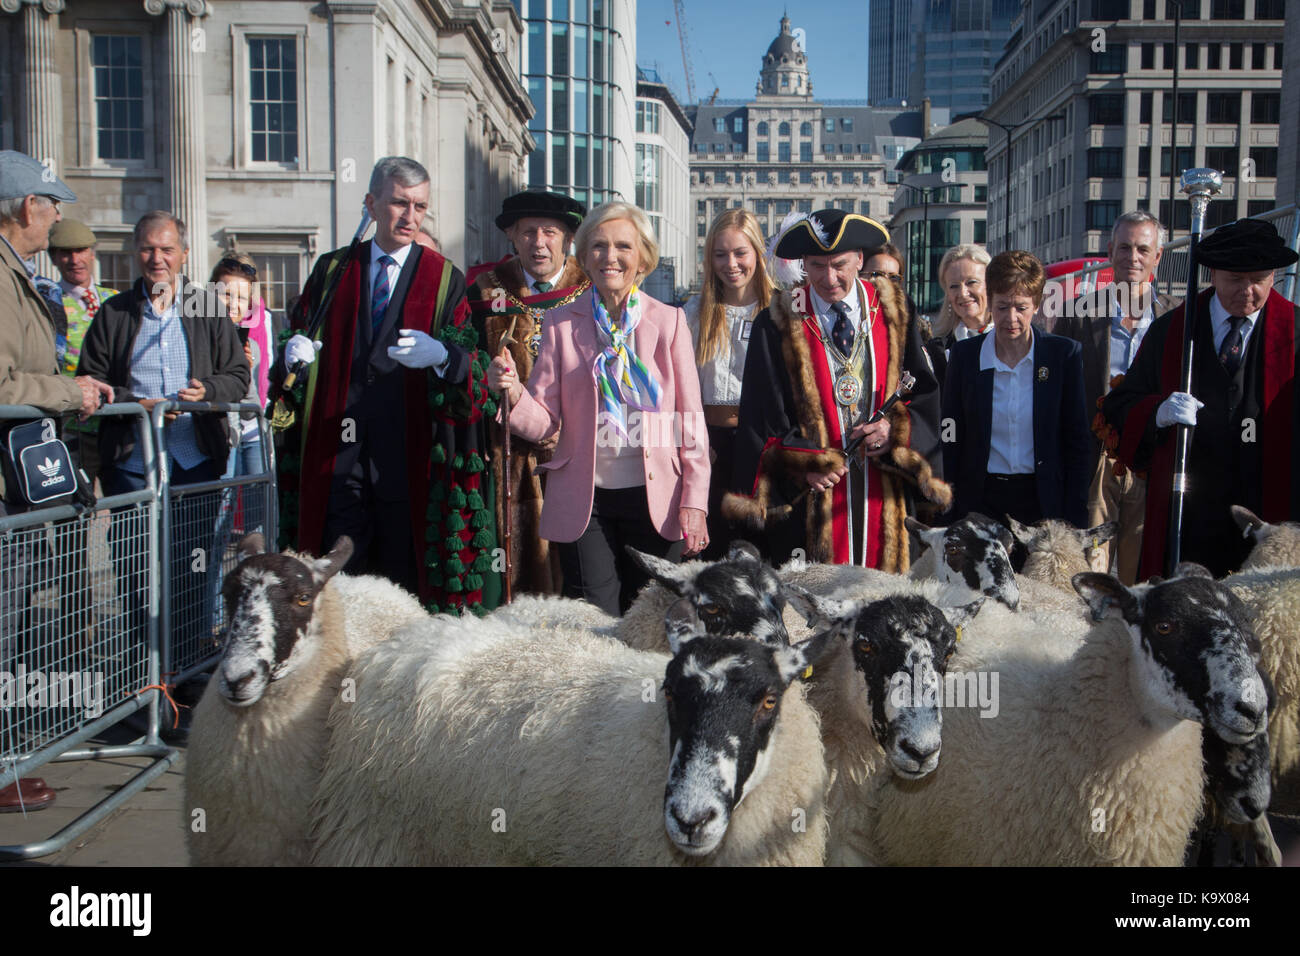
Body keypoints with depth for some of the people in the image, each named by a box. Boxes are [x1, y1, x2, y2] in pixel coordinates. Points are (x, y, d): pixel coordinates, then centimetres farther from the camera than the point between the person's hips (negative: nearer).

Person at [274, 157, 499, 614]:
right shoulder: (332, 271, 15)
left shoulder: (445, 280, 7)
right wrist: (295, 354, -8)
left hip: (407, 456, -1)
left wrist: (442, 356, -25)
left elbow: (471, 366, -3)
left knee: (406, 579, 1)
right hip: (338, 454, 2)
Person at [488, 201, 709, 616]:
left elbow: (691, 421, 3)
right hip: (584, 500, 0)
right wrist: (513, 393, -21)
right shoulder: (562, 324, 3)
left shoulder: (669, 321, 3)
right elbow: (543, 422, 0)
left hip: (654, 499, 0)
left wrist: (694, 502, -4)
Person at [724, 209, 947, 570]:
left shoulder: (892, 314, 8)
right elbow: (761, 415, -1)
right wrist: (803, 464, -13)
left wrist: (895, 431, -8)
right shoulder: (777, 325, 0)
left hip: (881, 486, 2)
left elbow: (925, 391, 11)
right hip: (808, 494, -2)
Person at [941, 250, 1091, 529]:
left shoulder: (1064, 353, 0)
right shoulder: (965, 354, 2)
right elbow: (951, 441, 5)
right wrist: (947, 514, 0)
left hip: (1043, 503, 0)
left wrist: (1074, 521, -2)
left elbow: (1077, 443, 2)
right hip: (981, 502, 1)